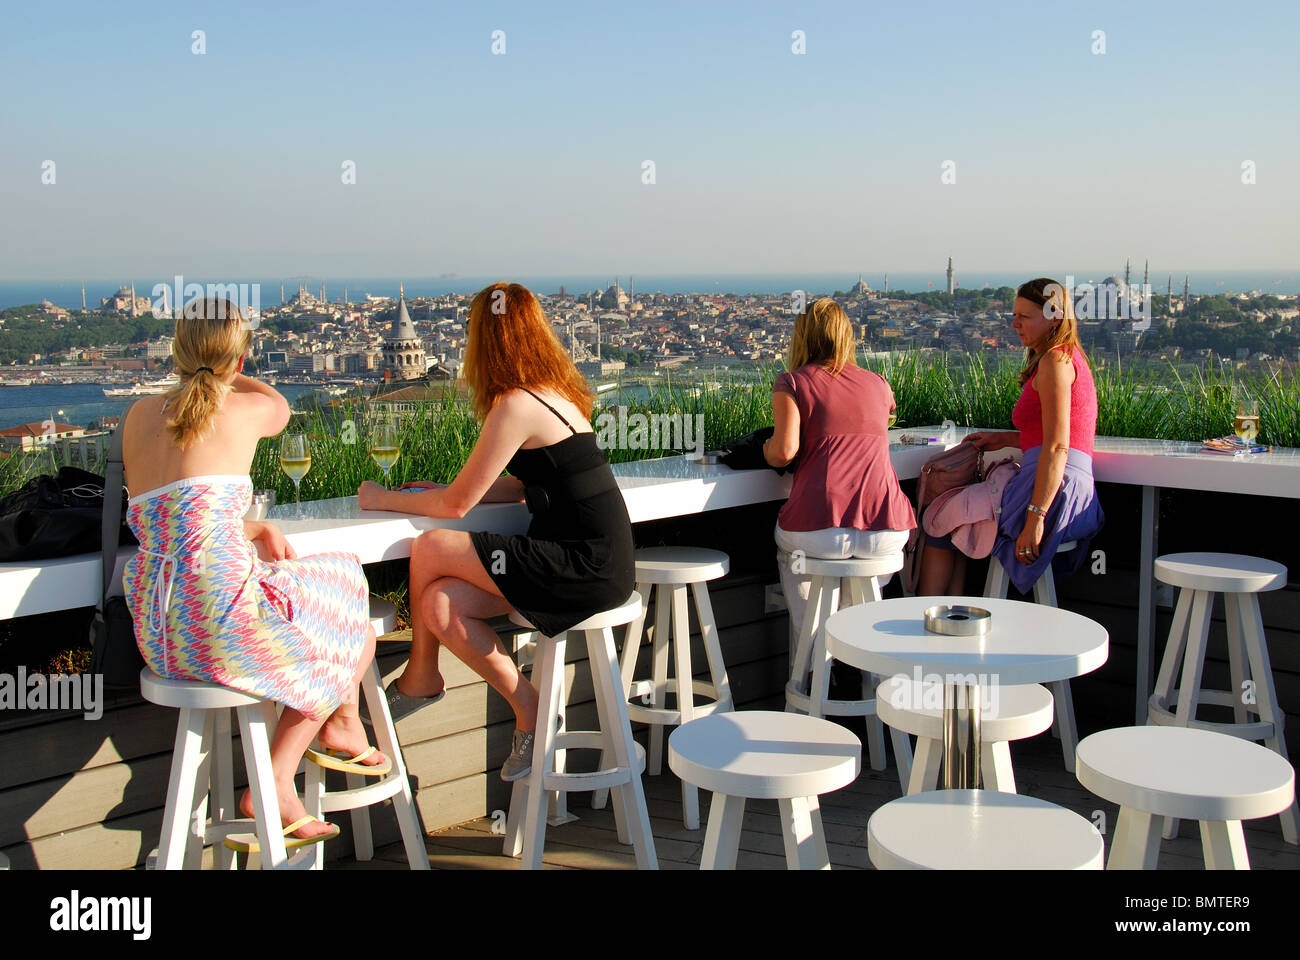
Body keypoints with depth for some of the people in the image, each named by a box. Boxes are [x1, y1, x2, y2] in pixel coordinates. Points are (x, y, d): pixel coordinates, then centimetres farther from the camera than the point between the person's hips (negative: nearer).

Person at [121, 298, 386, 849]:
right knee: (354, 629, 19)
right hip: (221, 613, -7)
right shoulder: (248, 410, 0)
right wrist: (228, 376, 42)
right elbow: (279, 406, 27)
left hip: (158, 635, 7)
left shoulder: (141, 415, 13)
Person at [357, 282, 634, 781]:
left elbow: (456, 503, -10)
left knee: (431, 550, -10)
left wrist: (384, 499, 6)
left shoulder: (517, 406, -15)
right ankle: (529, 712, 8)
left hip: (589, 569, -9)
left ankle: (421, 679, 9)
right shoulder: (554, 392, 13)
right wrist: (439, 490, 20)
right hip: (598, 559, 9)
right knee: (441, 606, -2)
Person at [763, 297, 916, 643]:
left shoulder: (792, 383, 5)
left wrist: (765, 449, 13)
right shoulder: (878, 384, 17)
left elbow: (784, 451, -9)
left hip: (820, 532, -3)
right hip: (886, 533, 3)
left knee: (787, 543, 34)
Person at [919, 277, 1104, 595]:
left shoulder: (1055, 360, -12)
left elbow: (1057, 447, -20)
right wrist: (1006, 439, 19)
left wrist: (1035, 517, -24)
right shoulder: (1067, 357, 18)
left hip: (1051, 492, -10)